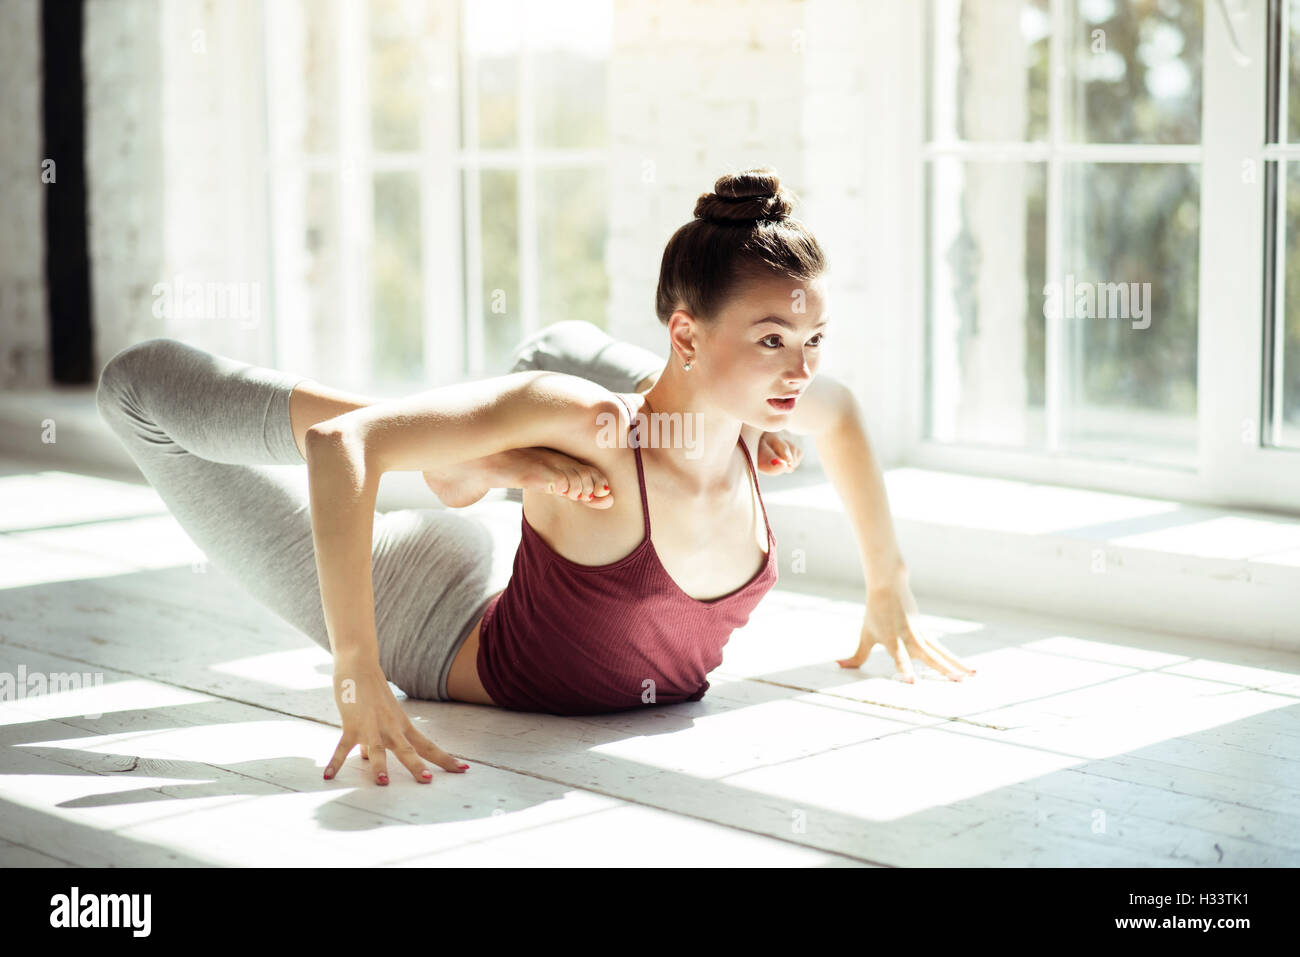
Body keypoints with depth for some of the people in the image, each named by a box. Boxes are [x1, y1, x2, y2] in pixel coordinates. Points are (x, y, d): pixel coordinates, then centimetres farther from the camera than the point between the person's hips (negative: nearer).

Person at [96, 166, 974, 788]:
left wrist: (888, 583, 9)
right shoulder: (585, 422, -39)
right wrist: (356, 670, -48)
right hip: (440, 640, -5)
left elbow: (841, 410, 5)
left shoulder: (761, 408, -21)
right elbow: (338, 446, -44)